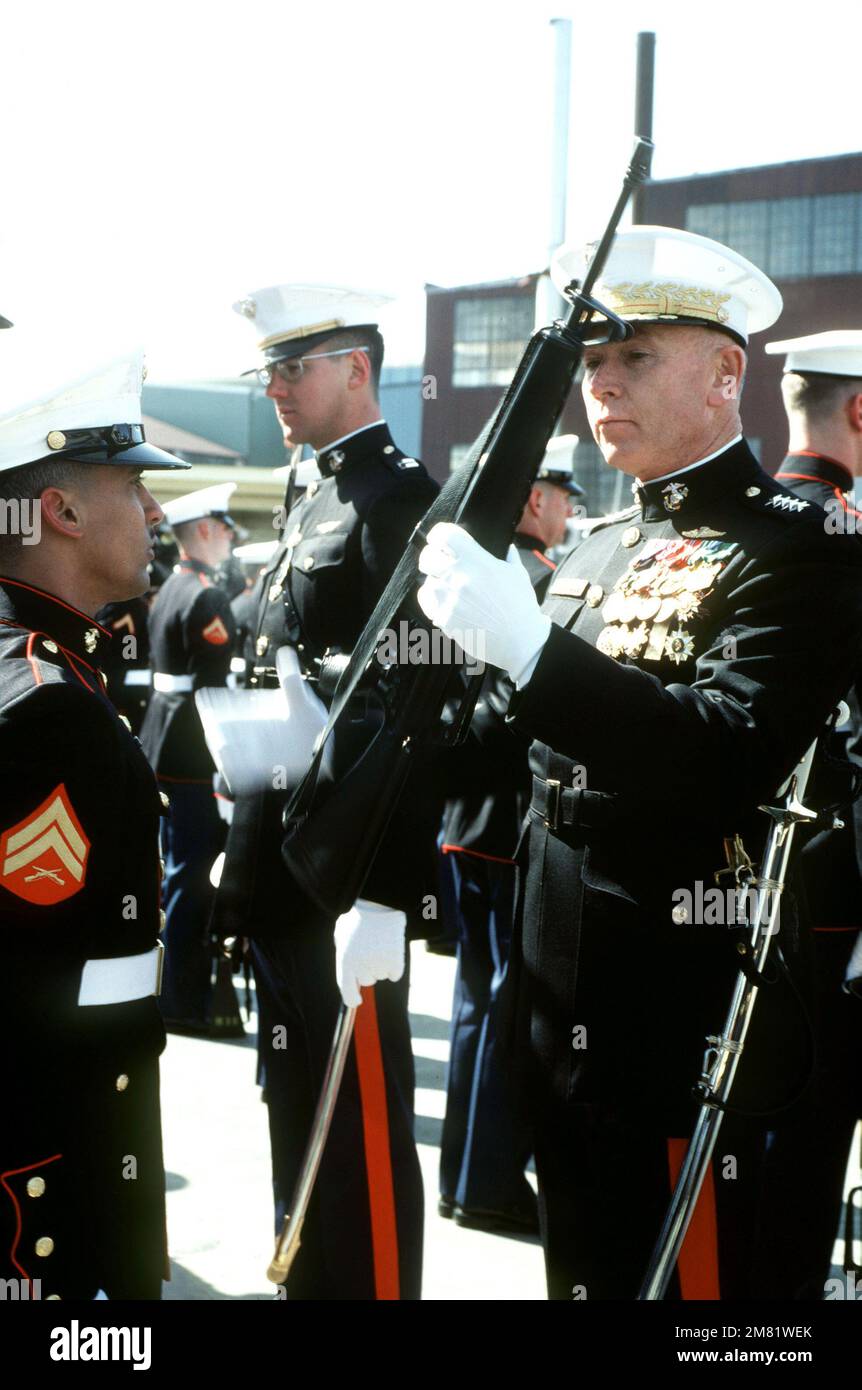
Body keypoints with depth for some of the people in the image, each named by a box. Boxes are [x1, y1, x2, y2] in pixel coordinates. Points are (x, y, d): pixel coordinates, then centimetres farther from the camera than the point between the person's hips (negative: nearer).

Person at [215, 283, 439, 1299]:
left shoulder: (397, 498, -12)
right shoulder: (314, 505, 17)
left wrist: (384, 893, -23)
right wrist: (239, 850, 17)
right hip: (281, 867, 10)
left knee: (359, 1127, -1)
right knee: (299, 1112, 17)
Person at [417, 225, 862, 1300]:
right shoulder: (598, 549, 13)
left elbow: (734, 760, -28)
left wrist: (527, 644, -34)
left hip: (683, 1027, -8)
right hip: (564, 1011, 8)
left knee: (689, 1275, 3)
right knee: (583, 1270, 19)